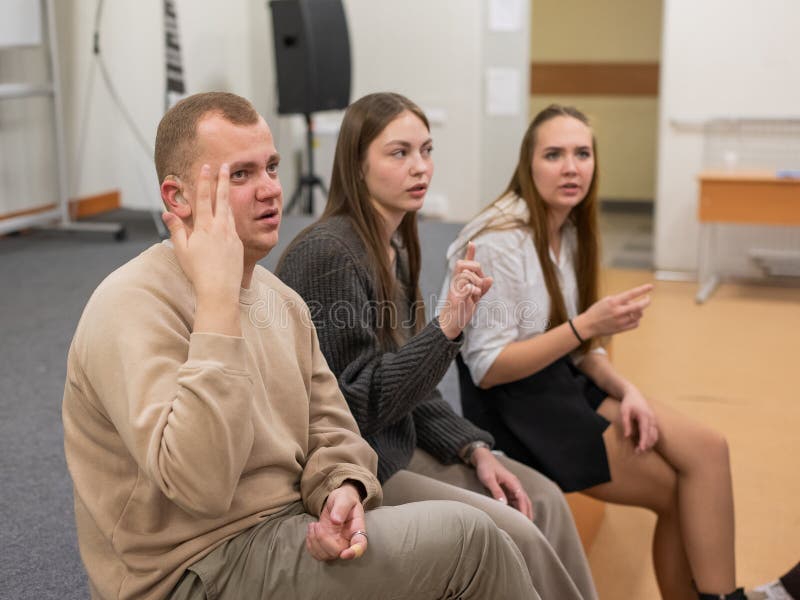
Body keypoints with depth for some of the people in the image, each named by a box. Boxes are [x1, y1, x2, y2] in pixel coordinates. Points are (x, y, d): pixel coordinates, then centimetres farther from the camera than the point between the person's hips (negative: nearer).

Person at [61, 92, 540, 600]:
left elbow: (329, 427, 11)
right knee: (466, 538, -14)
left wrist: (344, 491, -13)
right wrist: (218, 298, -29)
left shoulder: (281, 299, 9)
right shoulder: (135, 309, -19)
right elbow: (202, 485, -31)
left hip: (289, 529, 8)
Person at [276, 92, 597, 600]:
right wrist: (448, 327, -29)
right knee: (511, 534, -14)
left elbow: (412, 382, 12)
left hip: (396, 444, 9)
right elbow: (359, 402, -22)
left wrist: (474, 449, 0)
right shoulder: (326, 253, -21)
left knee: (542, 499, 1)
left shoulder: (395, 247, 7)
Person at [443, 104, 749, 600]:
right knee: (683, 490, -9)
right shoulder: (501, 240, -18)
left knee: (706, 450, -9)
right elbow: (486, 368, -20)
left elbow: (578, 348, 12)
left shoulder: (571, 231, 7)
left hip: (563, 382, 7)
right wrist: (585, 325, -26)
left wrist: (626, 391, -7)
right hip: (512, 406, -7)